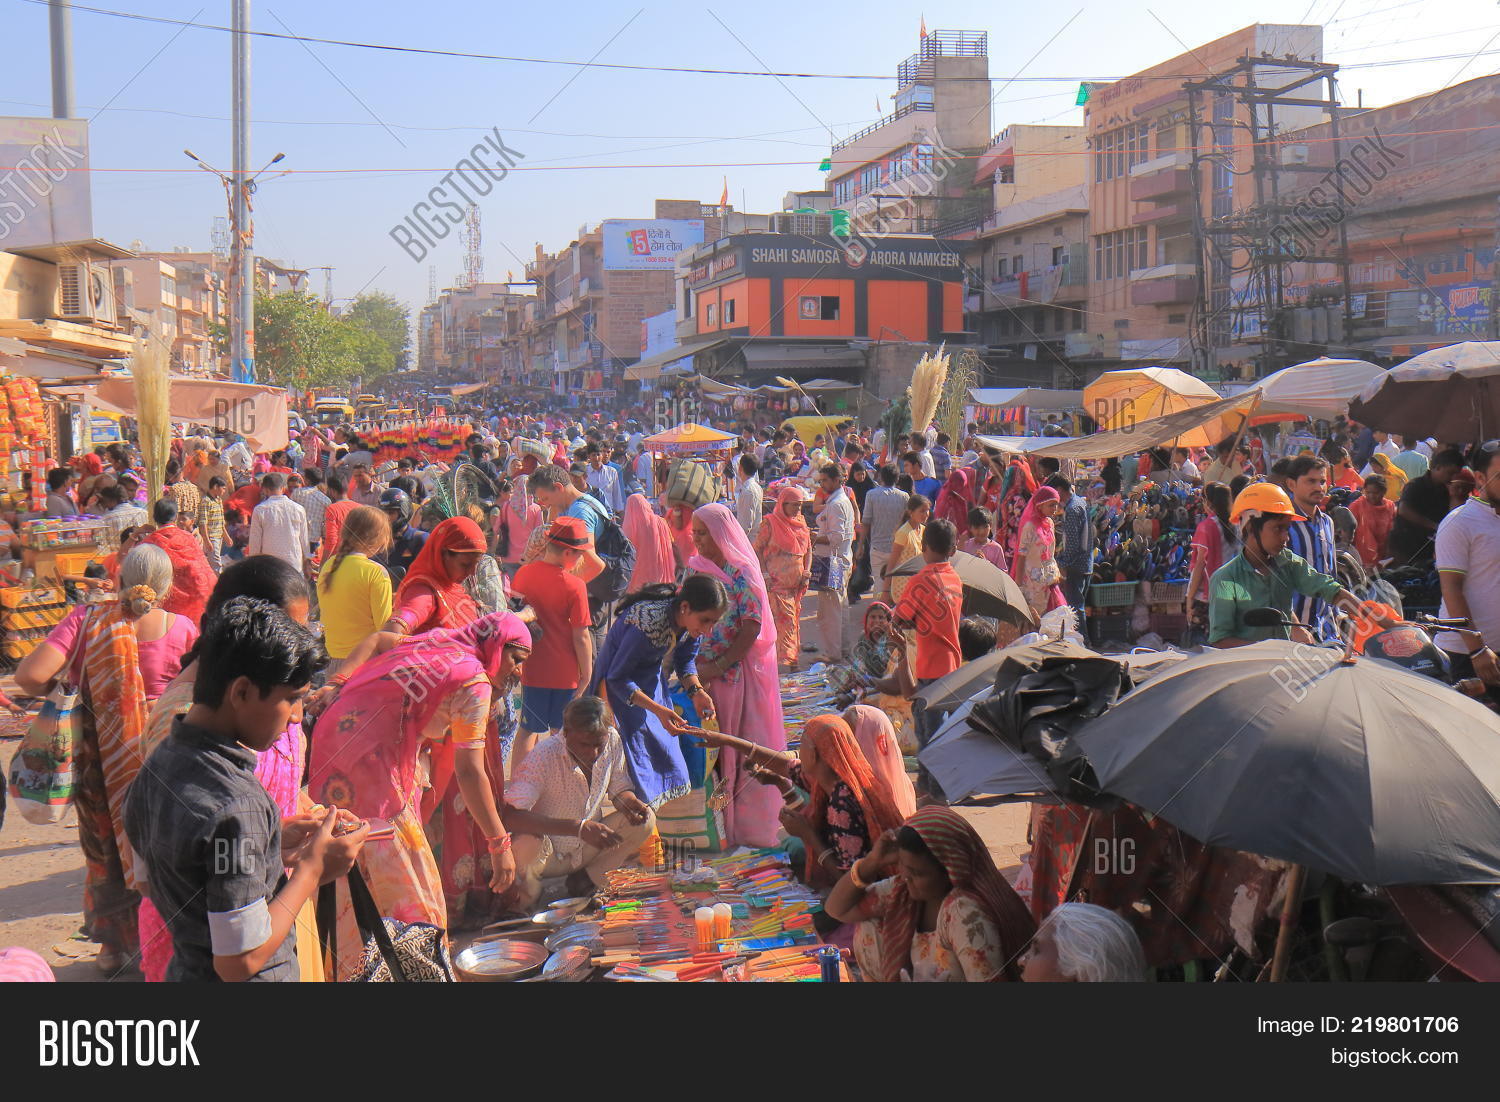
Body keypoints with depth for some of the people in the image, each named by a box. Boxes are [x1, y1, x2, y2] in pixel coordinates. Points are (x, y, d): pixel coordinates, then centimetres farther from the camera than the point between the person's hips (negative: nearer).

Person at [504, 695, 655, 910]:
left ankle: (583, 881, 0)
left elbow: (619, 791, 3)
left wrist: (630, 803, -24)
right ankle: (530, 892, -3)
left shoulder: (612, 740, -12)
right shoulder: (544, 757, -27)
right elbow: (510, 815, -38)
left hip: (588, 848, 5)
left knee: (645, 820, -14)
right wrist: (579, 827, -43)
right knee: (527, 844, -38)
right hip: (549, 855, -5)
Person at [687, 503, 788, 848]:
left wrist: (717, 667, -16)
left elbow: (752, 628, -14)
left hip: (738, 671, -5)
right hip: (703, 670, 5)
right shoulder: (694, 568, 7)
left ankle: (743, 825, 11)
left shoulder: (743, 573, -10)